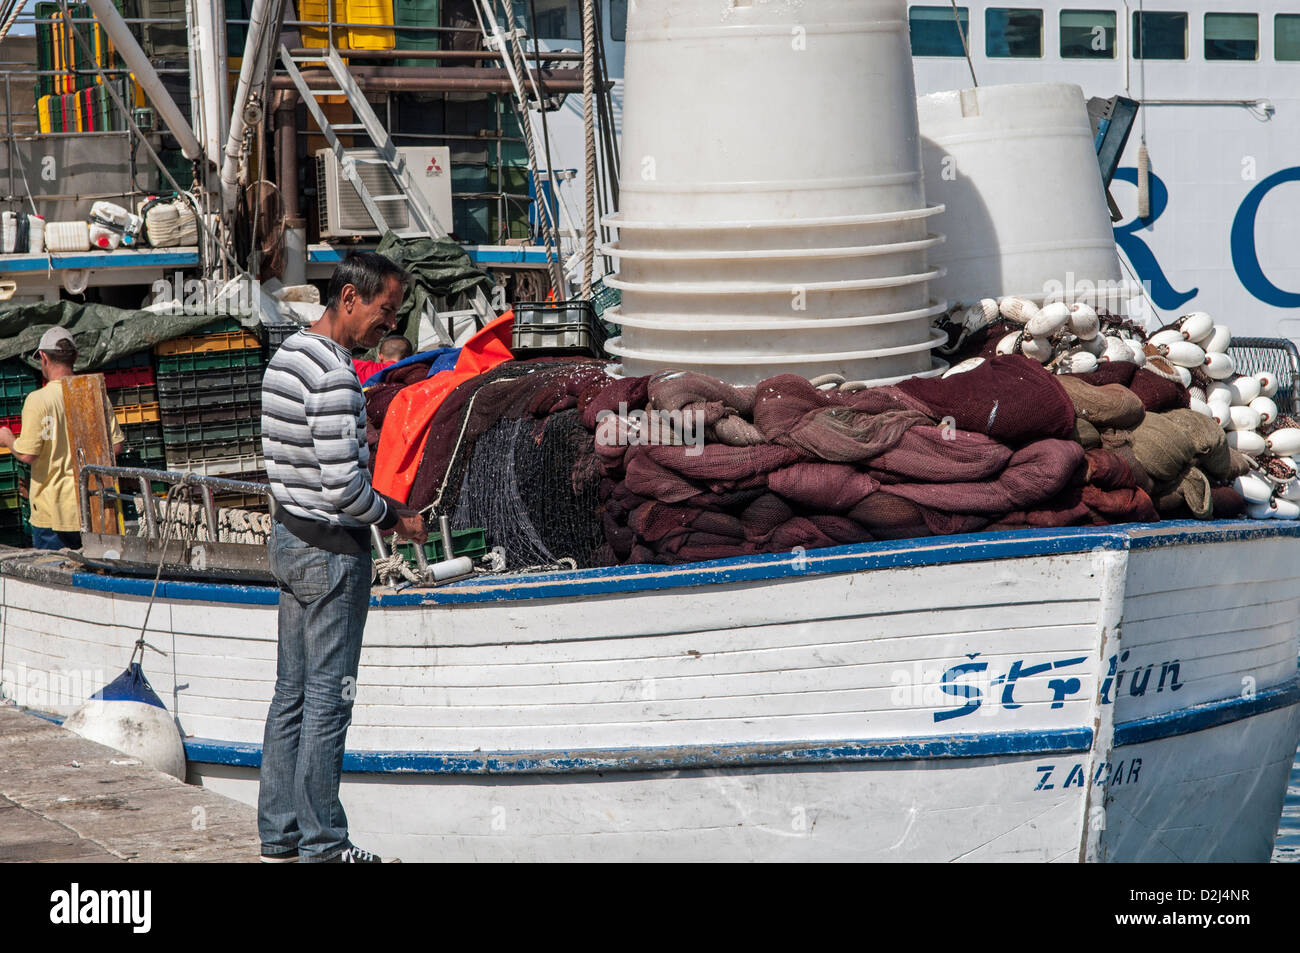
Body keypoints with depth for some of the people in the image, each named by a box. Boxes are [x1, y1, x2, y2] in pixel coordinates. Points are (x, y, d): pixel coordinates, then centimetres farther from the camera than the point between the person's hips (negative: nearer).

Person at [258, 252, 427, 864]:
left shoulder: (286, 357, 10)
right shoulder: (334, 376, -21)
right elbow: (342, 485, -25)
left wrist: (377, 506, 15)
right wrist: (392, 518, -7)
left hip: (288, 537, 10)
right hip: (332, 549, -10)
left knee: (292, 693, 13)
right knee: (328, 700, -2)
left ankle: (278, 835, 19)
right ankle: (321, 845, 4)